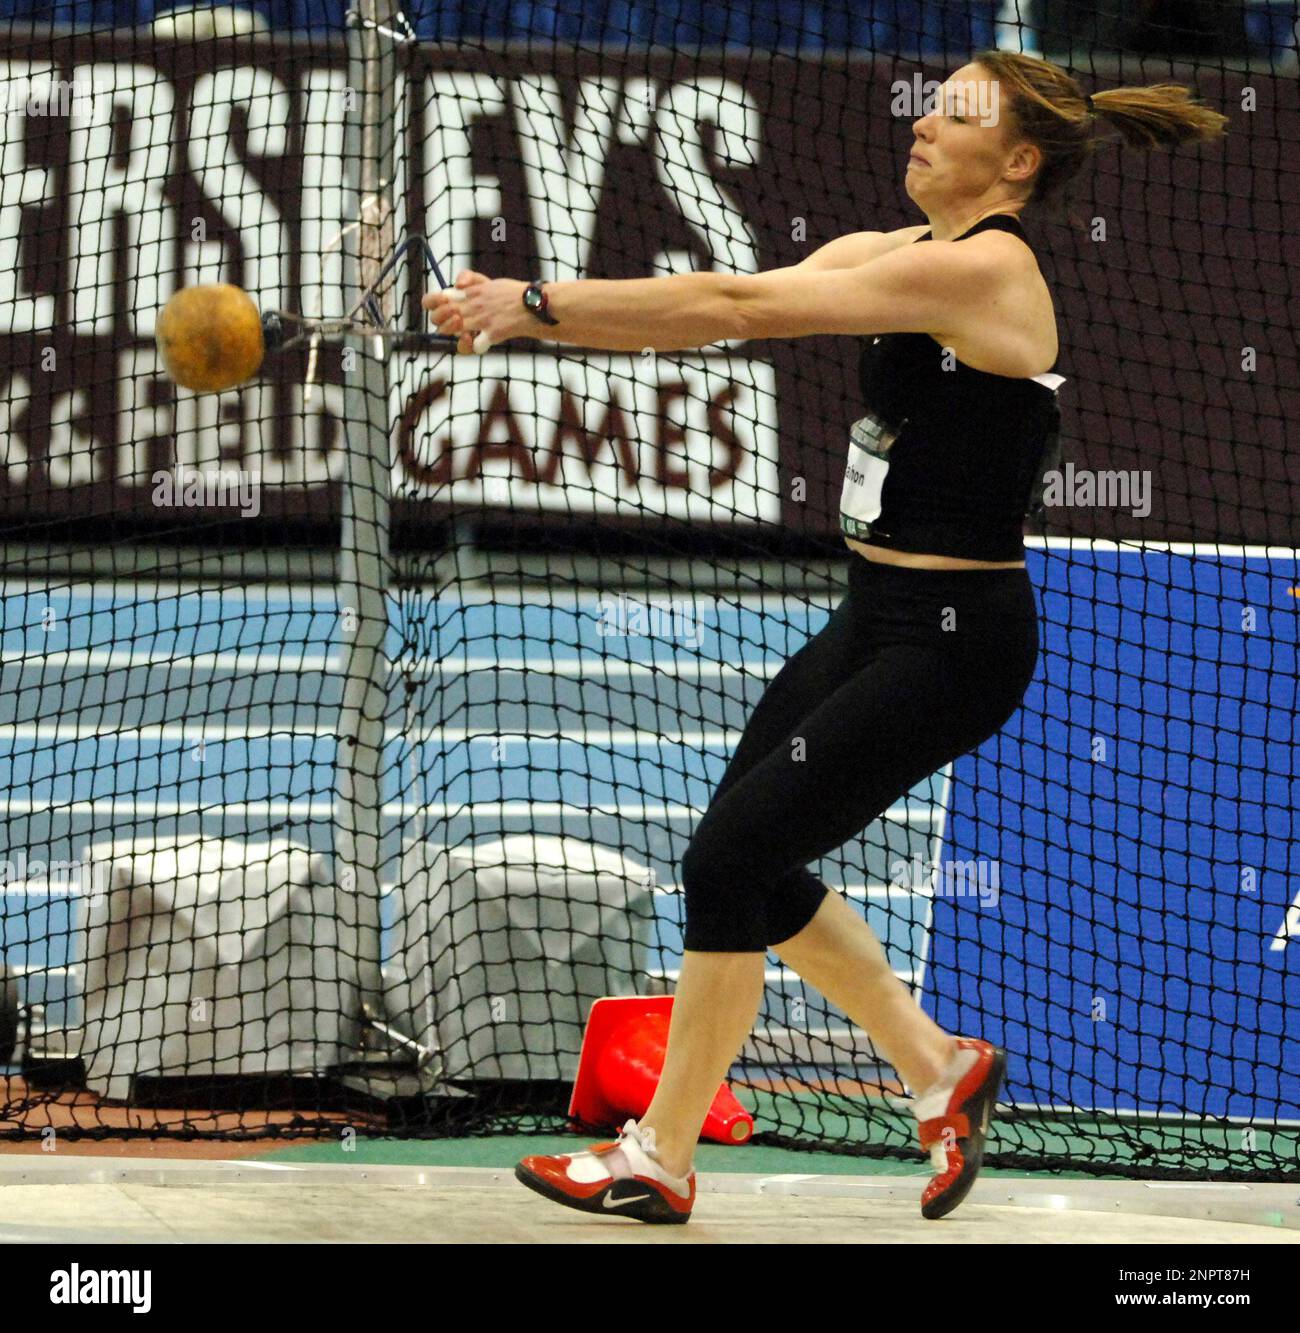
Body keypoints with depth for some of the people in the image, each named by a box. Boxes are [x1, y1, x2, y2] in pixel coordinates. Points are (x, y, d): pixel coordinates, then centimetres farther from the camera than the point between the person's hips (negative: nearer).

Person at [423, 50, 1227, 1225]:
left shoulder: (982, 269, -19)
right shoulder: (891, 255, 9)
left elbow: (736, 308, -21)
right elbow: (717, 307, 2)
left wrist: (536, 302, -18)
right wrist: (529, 314, -10)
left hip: (949, 643, -9)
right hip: (878, 617, 9)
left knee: (728, 862, -6)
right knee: (750, 859, 15)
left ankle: (660, 1161, 7)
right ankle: (940, 1067, 29)